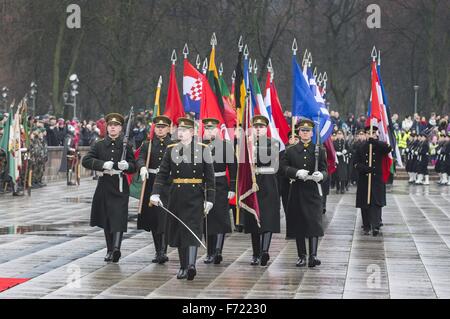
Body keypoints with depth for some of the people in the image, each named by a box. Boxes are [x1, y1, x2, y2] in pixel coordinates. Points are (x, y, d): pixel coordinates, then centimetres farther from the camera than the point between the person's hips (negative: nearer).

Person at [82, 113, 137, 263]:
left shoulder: (126, 146, 5)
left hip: (120, 186, -2)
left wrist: (127, 166, -18)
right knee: (106, 219, 8)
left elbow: (134, 166, 6)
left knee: (119, 217, -15)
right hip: (104, 185, 2)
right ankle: (110, 250, 18)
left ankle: (116, 248, -27)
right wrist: (103, 164, -19)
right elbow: (86, 161, -4)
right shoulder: (99, 145, 7)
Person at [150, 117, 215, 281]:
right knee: (179, 231, 6)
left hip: (195, 196, -3)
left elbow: (209, 176, 1)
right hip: (177, 195, 3)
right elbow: (162, 174, 3)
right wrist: (155, 194, -10)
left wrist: (209, 199, -4)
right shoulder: (171, 150, 6)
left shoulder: (203, 150, 1)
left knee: (193, 230, -13)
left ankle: (191, 265, -21)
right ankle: (183, 267, 16)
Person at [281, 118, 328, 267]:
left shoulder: (319, 150, 8)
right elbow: (284, 167, 1)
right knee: (298, 224, 4)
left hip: (313, 191, -1)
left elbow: (324, 170, 4)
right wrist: (297, 172, -18)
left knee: (314, 222, -11)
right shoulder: (291, 151, 10)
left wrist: (321, 175, -20)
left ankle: (313, 255, -13)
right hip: (297, 192, 1)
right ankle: (302, 256, 12)